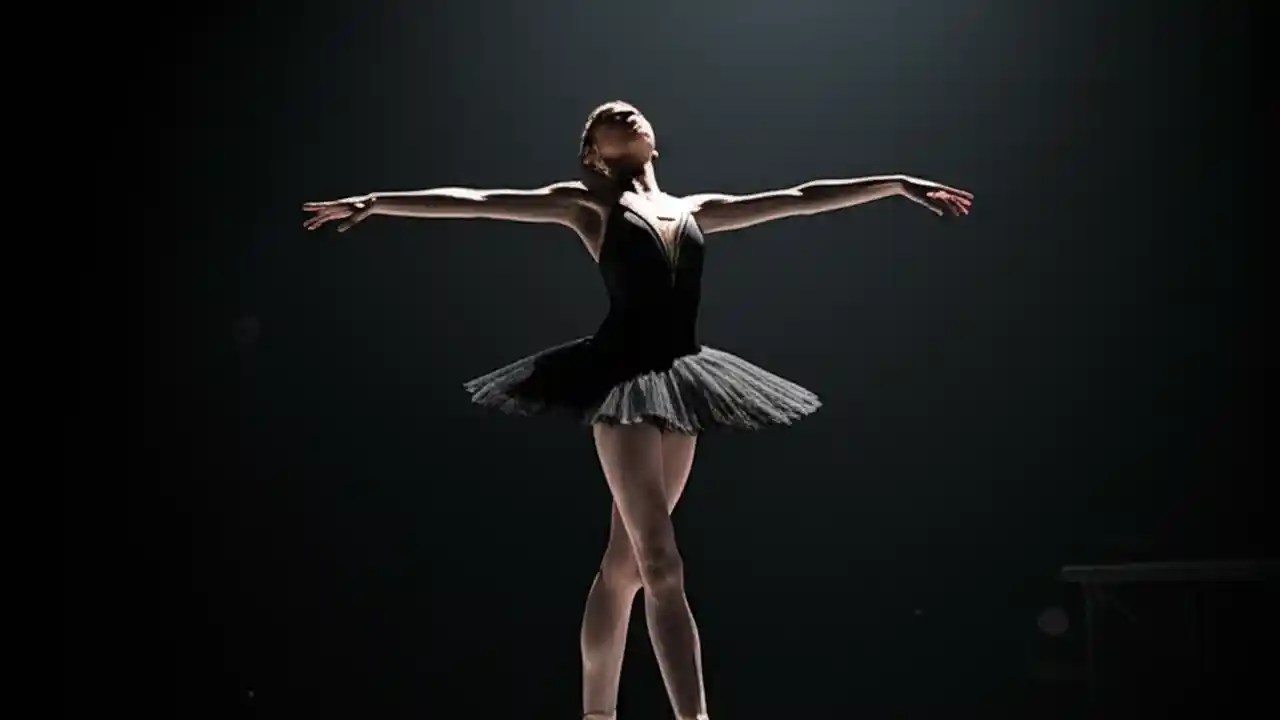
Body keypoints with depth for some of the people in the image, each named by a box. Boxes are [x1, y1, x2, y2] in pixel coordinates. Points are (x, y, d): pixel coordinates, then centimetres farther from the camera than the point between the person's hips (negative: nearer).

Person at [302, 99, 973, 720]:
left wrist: (899, 183, 25)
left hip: (677, 381, 5)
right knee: (662, 567, -11)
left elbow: (800, 198, 22)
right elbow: (477, 202, 1)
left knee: (625, 562, 11)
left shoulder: (696, 210, 19)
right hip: (622, 376, -5)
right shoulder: (587, 204, 7)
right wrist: (375, 202, -6)